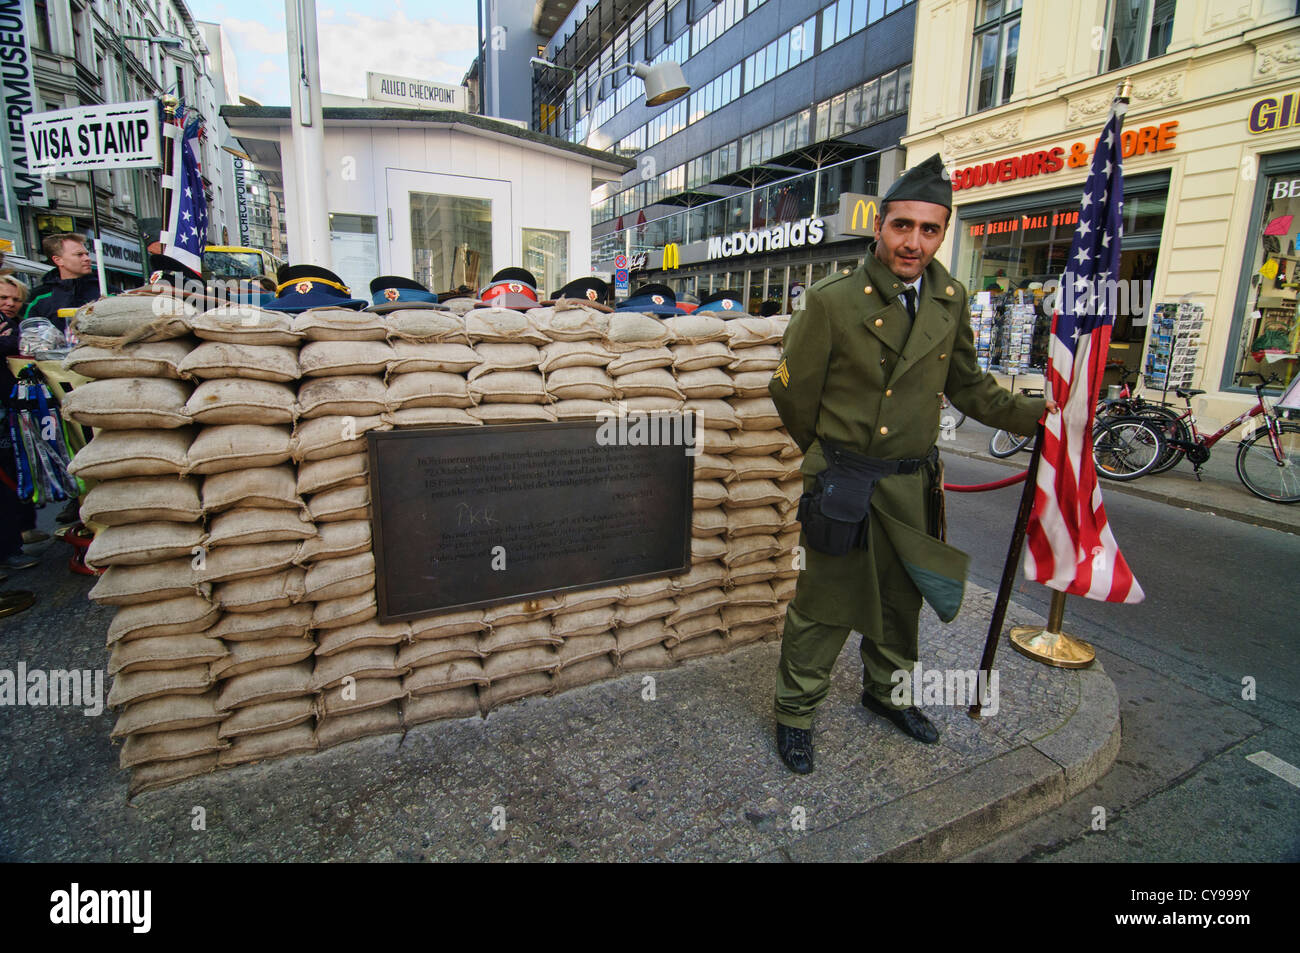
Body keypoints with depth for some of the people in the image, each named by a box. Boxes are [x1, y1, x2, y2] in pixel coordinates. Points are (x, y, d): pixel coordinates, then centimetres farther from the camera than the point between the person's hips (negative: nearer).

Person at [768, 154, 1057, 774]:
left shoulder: (950, 301, 3)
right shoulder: (831, 300, -13)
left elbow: (969, 387, 14)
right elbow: (792, 392, -4)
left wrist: (1038, 414, 3)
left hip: (914, 484, 5)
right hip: (841, 484, -5)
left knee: (902, 600, 20)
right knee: (822, 606, 5)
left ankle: (885, 690, 45)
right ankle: (795, 713, 26)